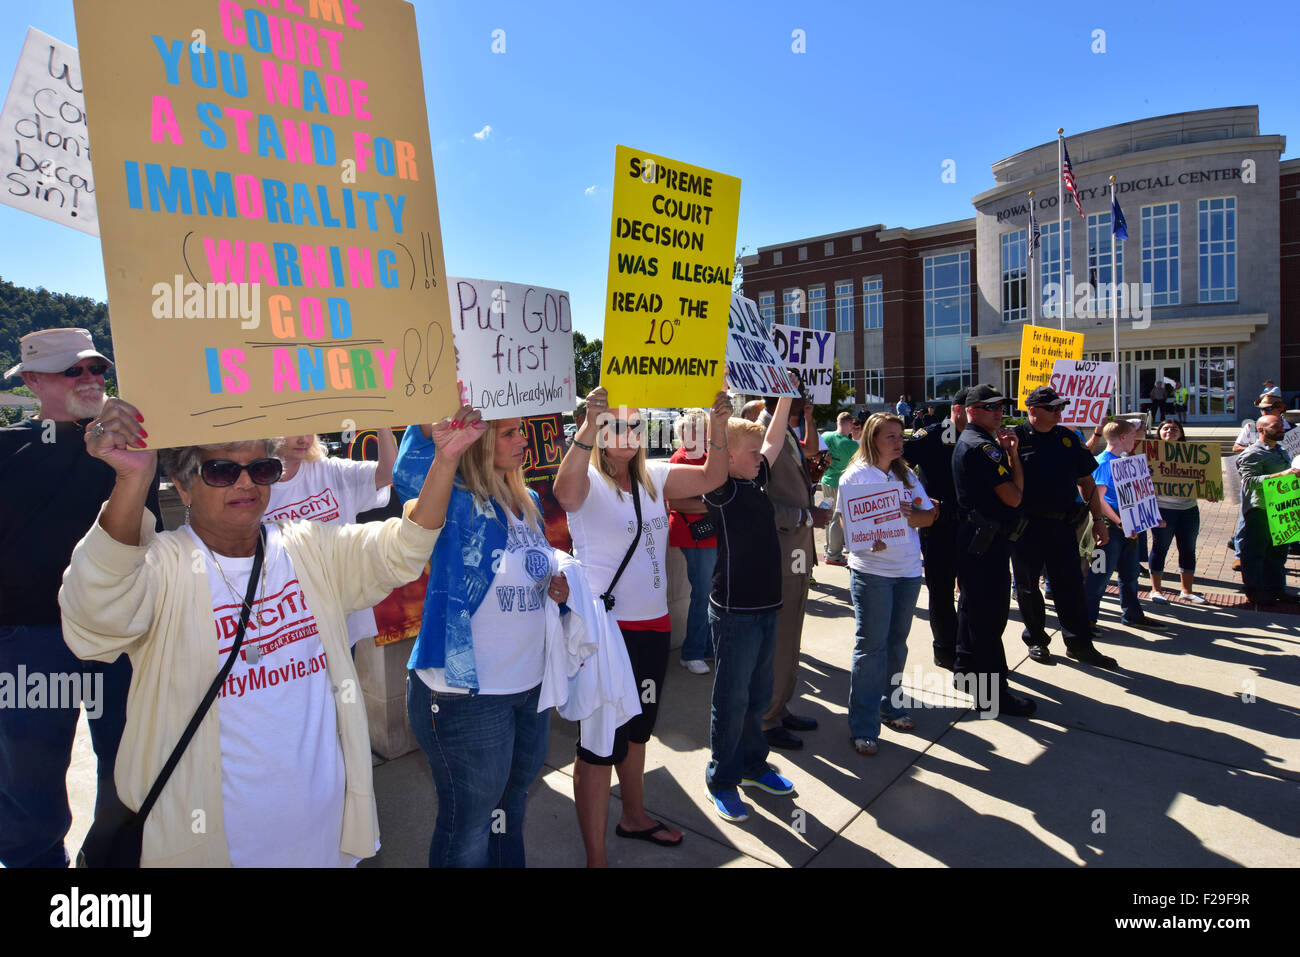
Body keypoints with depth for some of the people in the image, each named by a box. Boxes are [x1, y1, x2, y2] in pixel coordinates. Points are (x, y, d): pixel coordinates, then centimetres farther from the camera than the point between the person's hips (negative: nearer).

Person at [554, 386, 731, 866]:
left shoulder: (653, 478, 7)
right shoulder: (588, 482, -12)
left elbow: (712, 476, 3)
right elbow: (565, 488, -36)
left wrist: (717, 424, -11)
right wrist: (589, 425, -49)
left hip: (653, 624, 7)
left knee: (637, 729, 24)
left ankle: (634, 817, 45)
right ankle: (595, 856, 15)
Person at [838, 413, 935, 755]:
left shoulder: (907, 476, 14)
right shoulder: (856, 476, -4)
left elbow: (928, 516, 8)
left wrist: (909, 515, -13)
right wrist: (868, 539, -27)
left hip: (908, 570, 6)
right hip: (871, 570, -6)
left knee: (897, 642, 14)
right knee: (871, 646, -4)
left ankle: (890, 706, 30)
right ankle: (862, 726, 2)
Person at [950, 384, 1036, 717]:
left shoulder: (967, 441, 16)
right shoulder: (982, 446, -16)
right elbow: (1013, 496, -17)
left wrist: (1008, 452, 1)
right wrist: (1013, 454, -6)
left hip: (974, 536, 11)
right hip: (987, 539, -11)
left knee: (973, 607, 18)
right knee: (990, 615, -6)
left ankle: (965, 672, 30)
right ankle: (992, 693, 0)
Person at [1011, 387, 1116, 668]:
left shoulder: (1070, 438, 8)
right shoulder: (1015, 439, -4)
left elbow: (1086, 481, 13)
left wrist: (1098, 519, 9)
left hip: (1064, 524, 3)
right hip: (1027, 526, -3)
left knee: (1070, 584, 7)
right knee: (1028, 585, 8)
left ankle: (1079, 644, 18)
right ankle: (1036, 639, 24)